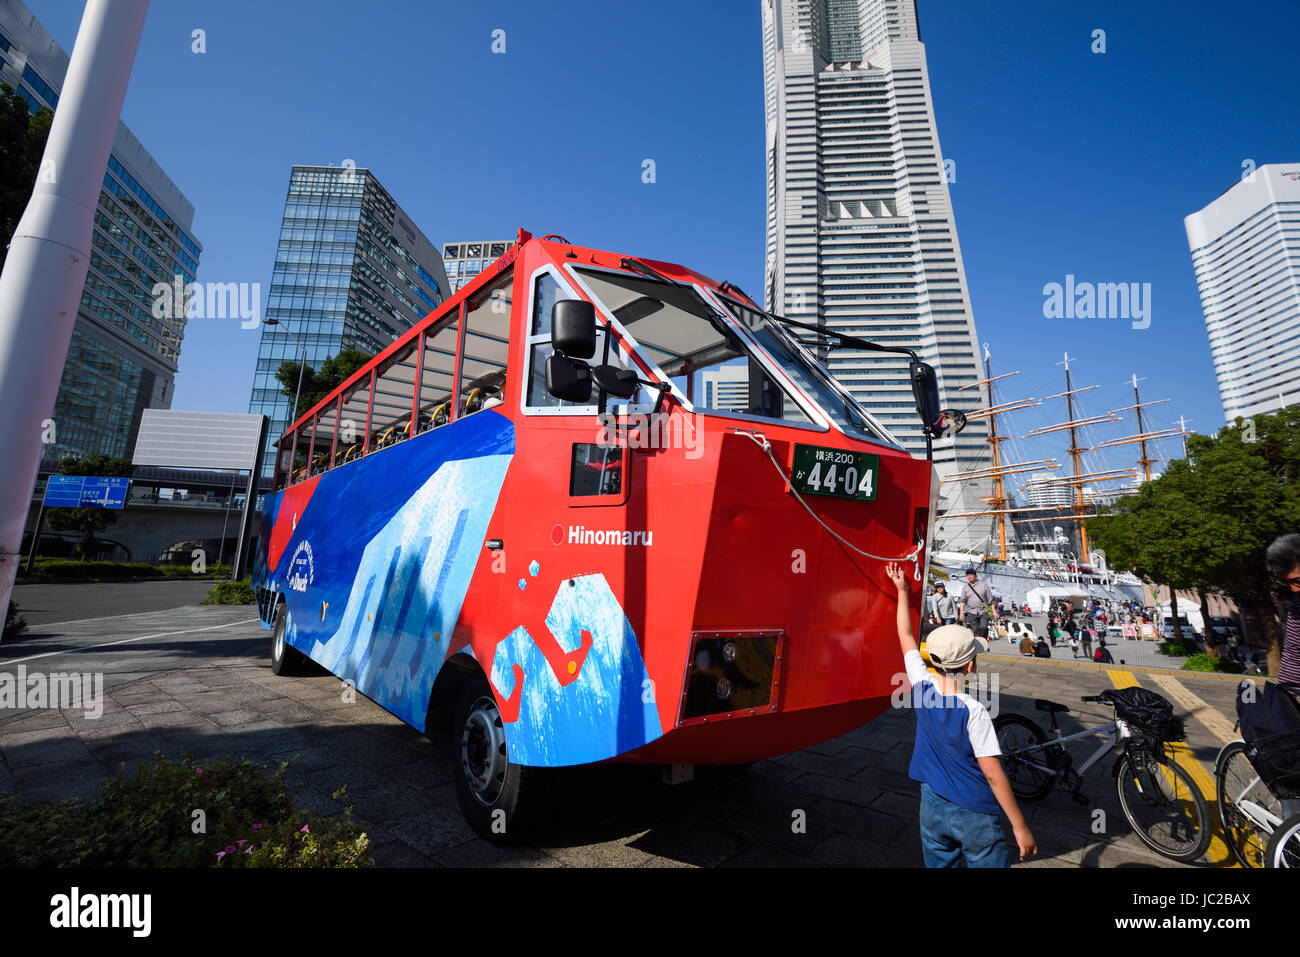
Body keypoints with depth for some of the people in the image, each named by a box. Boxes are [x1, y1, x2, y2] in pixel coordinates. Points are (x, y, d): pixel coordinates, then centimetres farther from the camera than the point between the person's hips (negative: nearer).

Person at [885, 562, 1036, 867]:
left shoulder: (922, 687, -11)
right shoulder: (974, 711, -24)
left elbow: (906, 637, 1)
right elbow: (993, 775, -19)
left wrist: (902, 591, 9)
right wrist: (1020, 827, -8)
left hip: (932, 807, 5)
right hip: (974, 816, -5)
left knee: (938, 863, 22)